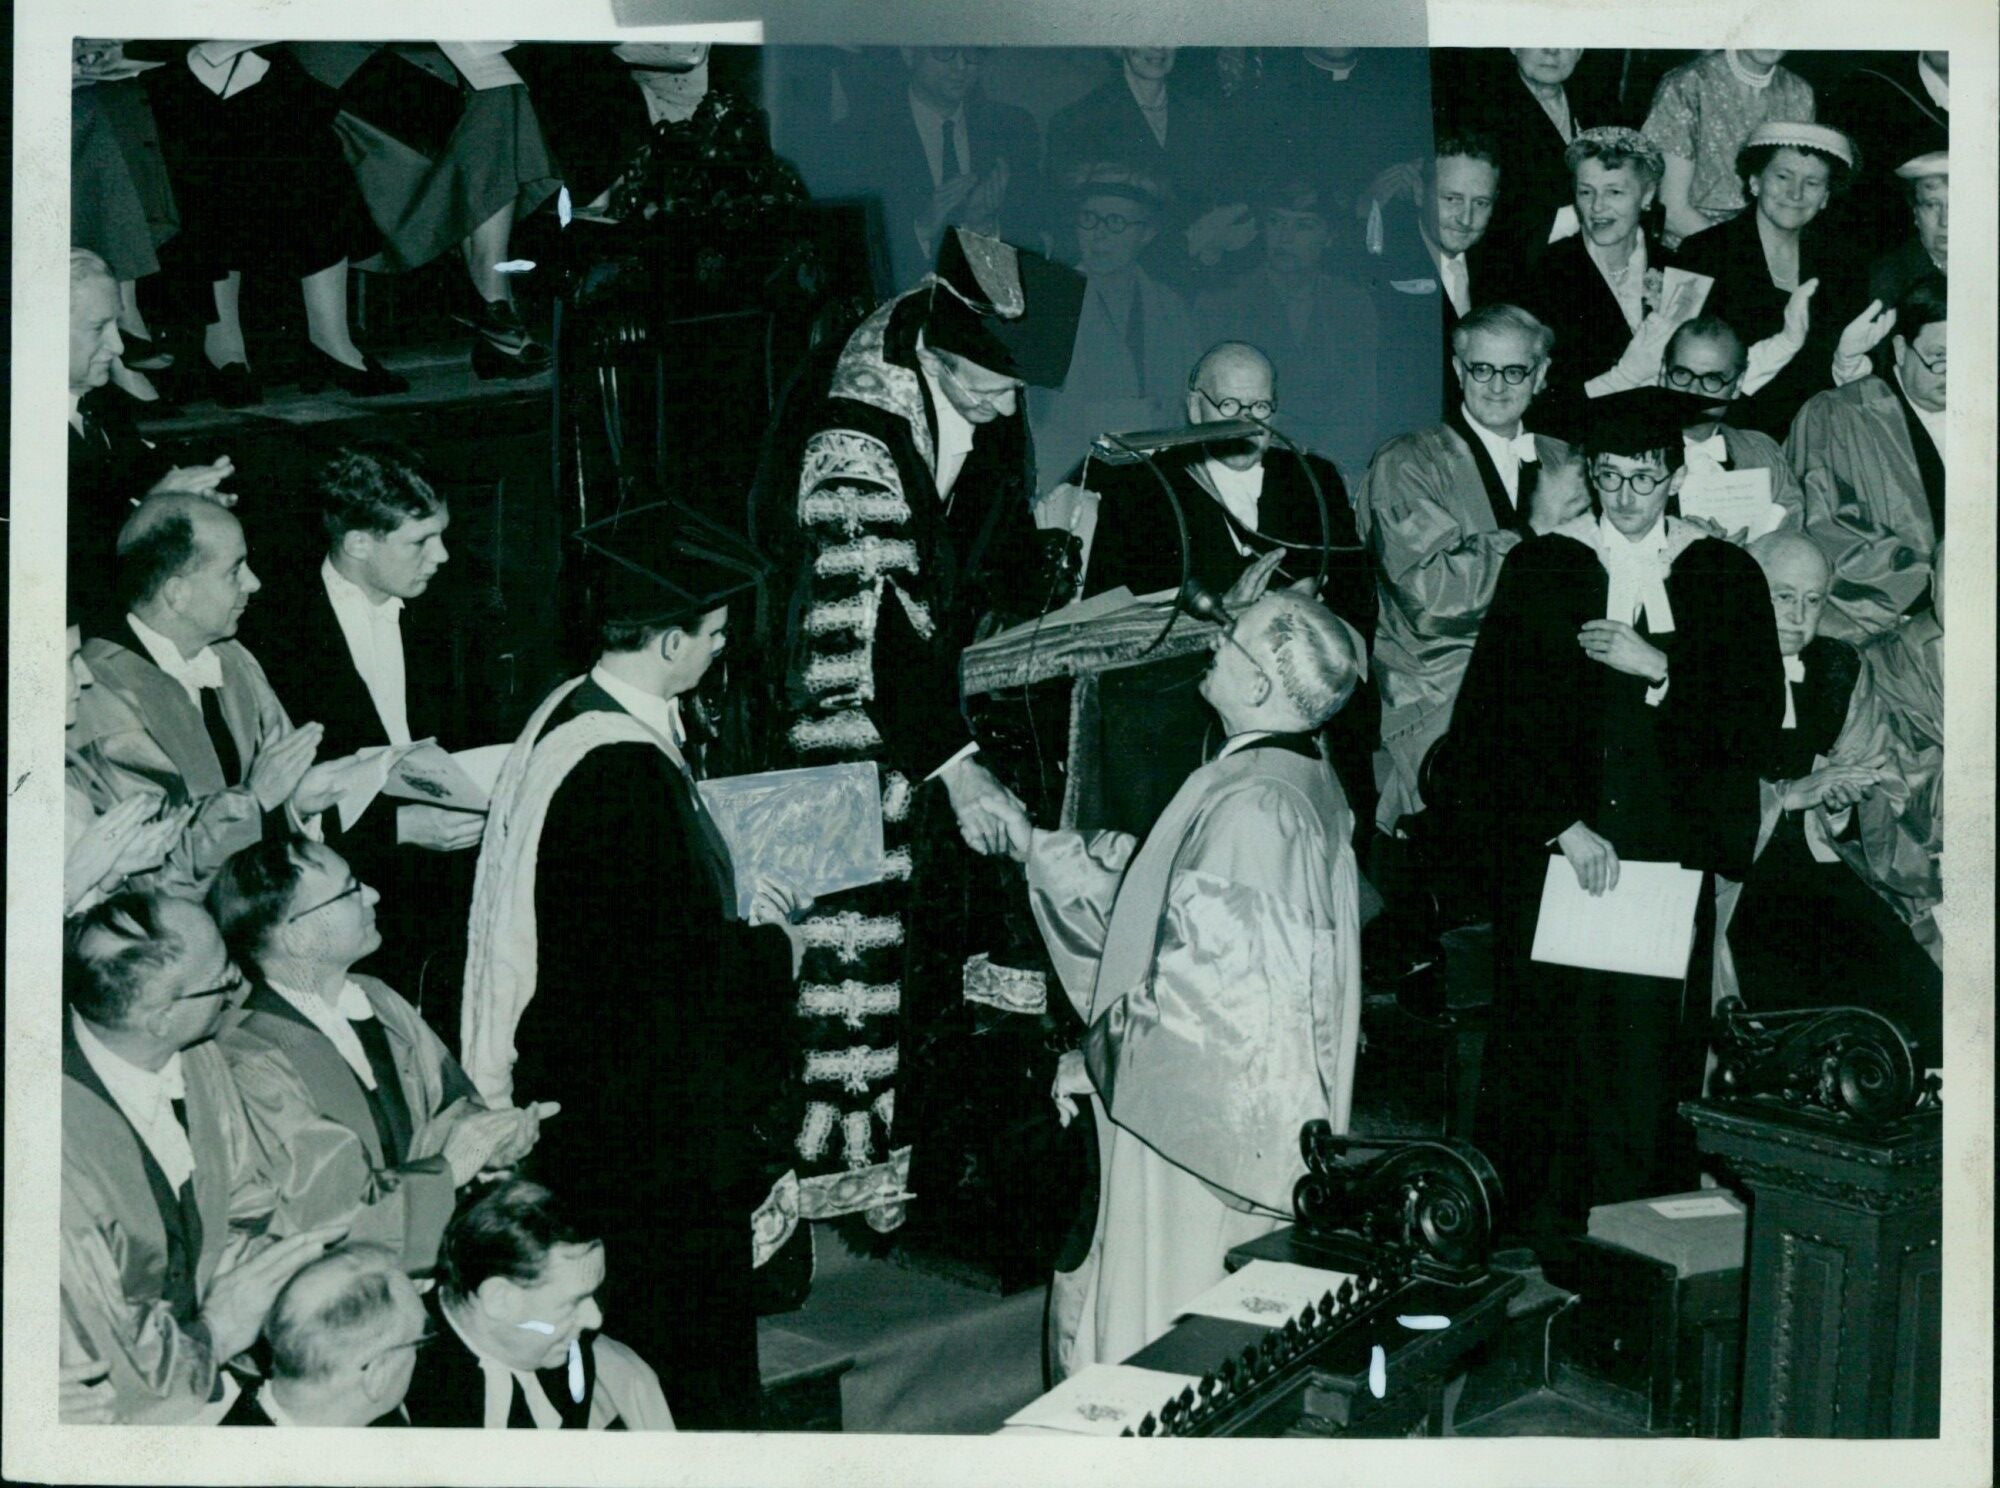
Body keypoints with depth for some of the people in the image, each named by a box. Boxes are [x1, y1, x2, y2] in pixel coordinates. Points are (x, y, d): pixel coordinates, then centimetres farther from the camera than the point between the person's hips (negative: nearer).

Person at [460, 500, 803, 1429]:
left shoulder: (574, 711, 4)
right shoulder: (626, 776, -27)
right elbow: (674, 968, -23)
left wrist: (737, 908, 12)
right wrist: (772, 946, -7)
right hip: (649, 1121, -10)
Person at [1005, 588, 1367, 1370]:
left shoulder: (1250, 807, -25)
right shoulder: (1297, 777, 6)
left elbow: (1204, 988, -25)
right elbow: (1144, 887, 12)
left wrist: (1099, 1057, -14)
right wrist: (1026, 837, 13)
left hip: (1206, 1116, -10)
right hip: (1255, 1107, 10)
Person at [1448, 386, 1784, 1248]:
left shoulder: (1724, 577, 8)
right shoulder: (1540, 569, 4)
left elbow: (1759, 713, 1)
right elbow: (1493, 715, -2)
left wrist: (1659, 668, -12)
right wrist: (1565, 825, -10)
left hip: (1669, 855, 1)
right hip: (1552, 848, -1)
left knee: (1648, 1041, -2)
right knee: (1546, 1038, -1)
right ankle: (1533, 1234, 11)